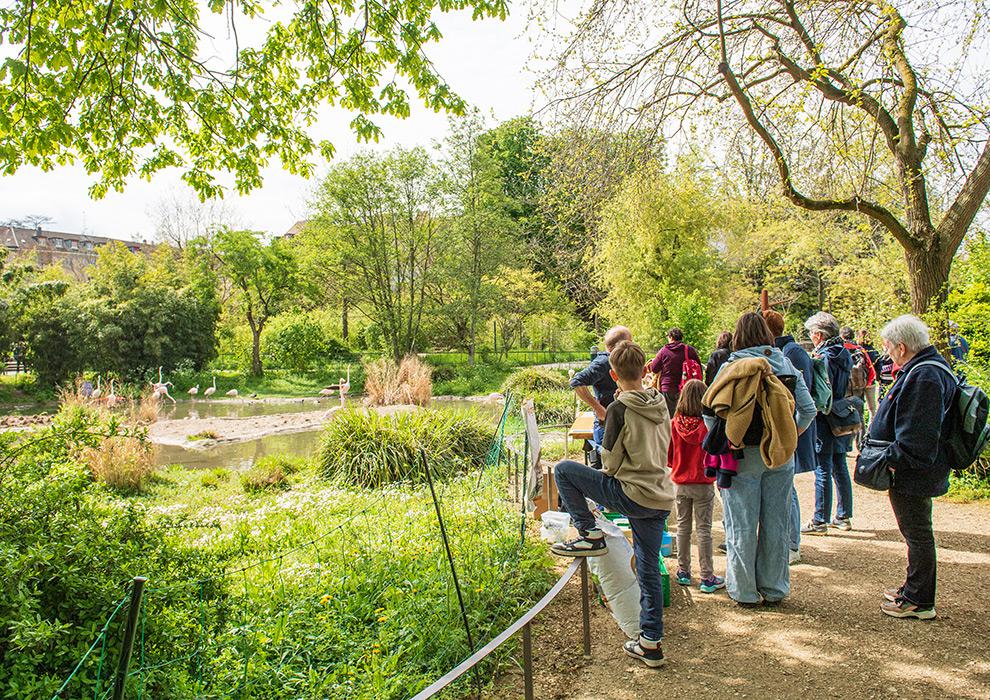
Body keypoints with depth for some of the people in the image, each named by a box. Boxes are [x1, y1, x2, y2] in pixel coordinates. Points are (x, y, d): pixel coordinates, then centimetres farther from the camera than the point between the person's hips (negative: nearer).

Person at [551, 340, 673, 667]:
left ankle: (590, 535, 6)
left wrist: (609, 469, 14)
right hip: (662, 497, 8)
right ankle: (650, 643, 22)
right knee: (649, 572, 16)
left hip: (632, 495, -7)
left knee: (563, 470, 2)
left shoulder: (619, 410, -12)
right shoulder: (661, 404, 8)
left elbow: (610, 462, -7)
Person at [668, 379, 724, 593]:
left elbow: (667, 456, 0)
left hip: (680, 483, 3)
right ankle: (707, 578, 11)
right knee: (703, 529, 4)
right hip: (703, 484, -3)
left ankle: (683, 572, 24)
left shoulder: (674, 424, -8)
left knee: (683, 526, 15)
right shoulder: (707, 425, -17)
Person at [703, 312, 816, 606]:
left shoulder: (730, 367, -7)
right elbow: (808, 410, 2)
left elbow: (710, 413, -12)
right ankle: (774, 589, 24)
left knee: (742, 525, 7)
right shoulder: (787, 365, 3)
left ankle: (744, 591, 16)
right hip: (780, 456, 3)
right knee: (776, 523, 13)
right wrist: (790, 437, 14)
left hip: (742, 456, -3)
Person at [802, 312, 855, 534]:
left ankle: (820, 521, 4)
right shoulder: (844, 354, 9)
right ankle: (844, 516, 25)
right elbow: (850, 388, 16)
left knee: (823, 470, -3)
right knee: (839, 468, 16)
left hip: (825, 420, -9)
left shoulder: (824, 358, -17)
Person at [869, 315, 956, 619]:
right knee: (916, 532, 20)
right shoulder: (924, 369, 11)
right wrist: (893, 457, 22)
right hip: (914, 471, 11)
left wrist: (893, 460, -20)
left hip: (913, 474, -11)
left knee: (917, 534, 1)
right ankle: (914, 590, 34)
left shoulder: (925, 376, -23)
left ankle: (920, 602, 13)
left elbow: (916, 434, -28)